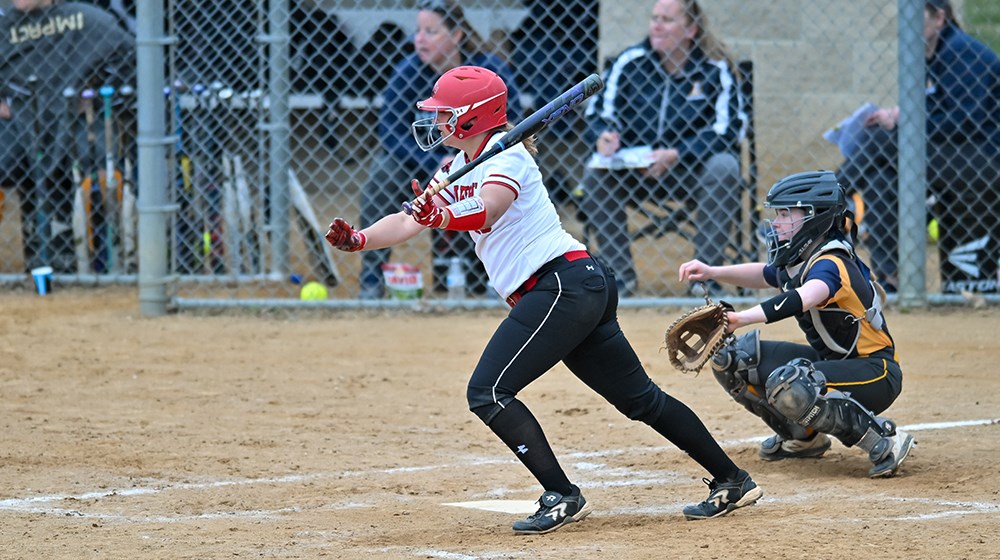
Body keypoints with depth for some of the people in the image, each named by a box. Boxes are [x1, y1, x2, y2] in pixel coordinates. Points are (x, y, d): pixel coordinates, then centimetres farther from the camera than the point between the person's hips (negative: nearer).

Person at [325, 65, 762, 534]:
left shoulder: (507, 156, -9)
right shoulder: (456, 172, 17)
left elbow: (486, 213, -28)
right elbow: (410, 221, 10)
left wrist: (444, 218, -47)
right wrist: (357, 240, -6)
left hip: (564, 281, -10)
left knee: (488, 392, -14)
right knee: (639, 399, 13)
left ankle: (562, 496, -14)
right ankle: (732, 481, 19)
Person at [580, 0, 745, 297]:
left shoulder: (715, 69, -10)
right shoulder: (629, 61, -5)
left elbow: (727, 128, -16)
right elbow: (600, 111, -3)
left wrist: (677, 155, -29)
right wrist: (603, 136, -28)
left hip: (692, 174, -2)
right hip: (636, 175, 2)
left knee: (723, 166, -33)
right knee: (596, 174, -26)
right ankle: (620, 275, -13)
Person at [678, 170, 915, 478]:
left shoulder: (832, 264, -25)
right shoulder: (795, 263, 3)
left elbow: (804, 298, -46)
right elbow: (764, 274, 25)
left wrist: (742, 318, -59)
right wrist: (712, 272, 7)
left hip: (877, 372, -9)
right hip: (830, 360, 9)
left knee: (788, 384, -37)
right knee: (729, 357, 4)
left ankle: (884, 441, -20)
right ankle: (803, 437, 20)